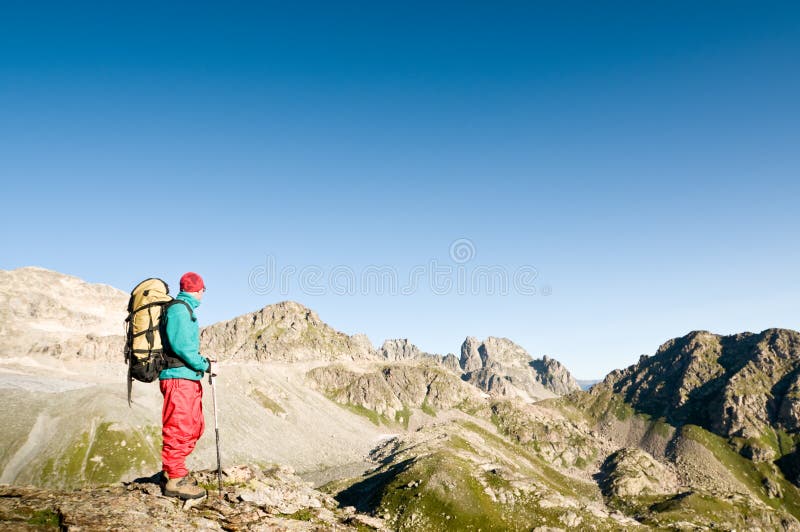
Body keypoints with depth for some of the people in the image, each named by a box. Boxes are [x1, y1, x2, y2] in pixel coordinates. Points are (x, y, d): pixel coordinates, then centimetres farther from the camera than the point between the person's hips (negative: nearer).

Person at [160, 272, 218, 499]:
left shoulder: (184, 310, 20)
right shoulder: (180, 309, -11)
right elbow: (181, 346, -19)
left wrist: (204, 362, 16)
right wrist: (205, 366, -13)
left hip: (188, 380, 10)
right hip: (179, 378, -10)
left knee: (194, 427, 16)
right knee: (180, 429, -5)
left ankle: (172, 470, 26)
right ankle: (175, 480, 2)